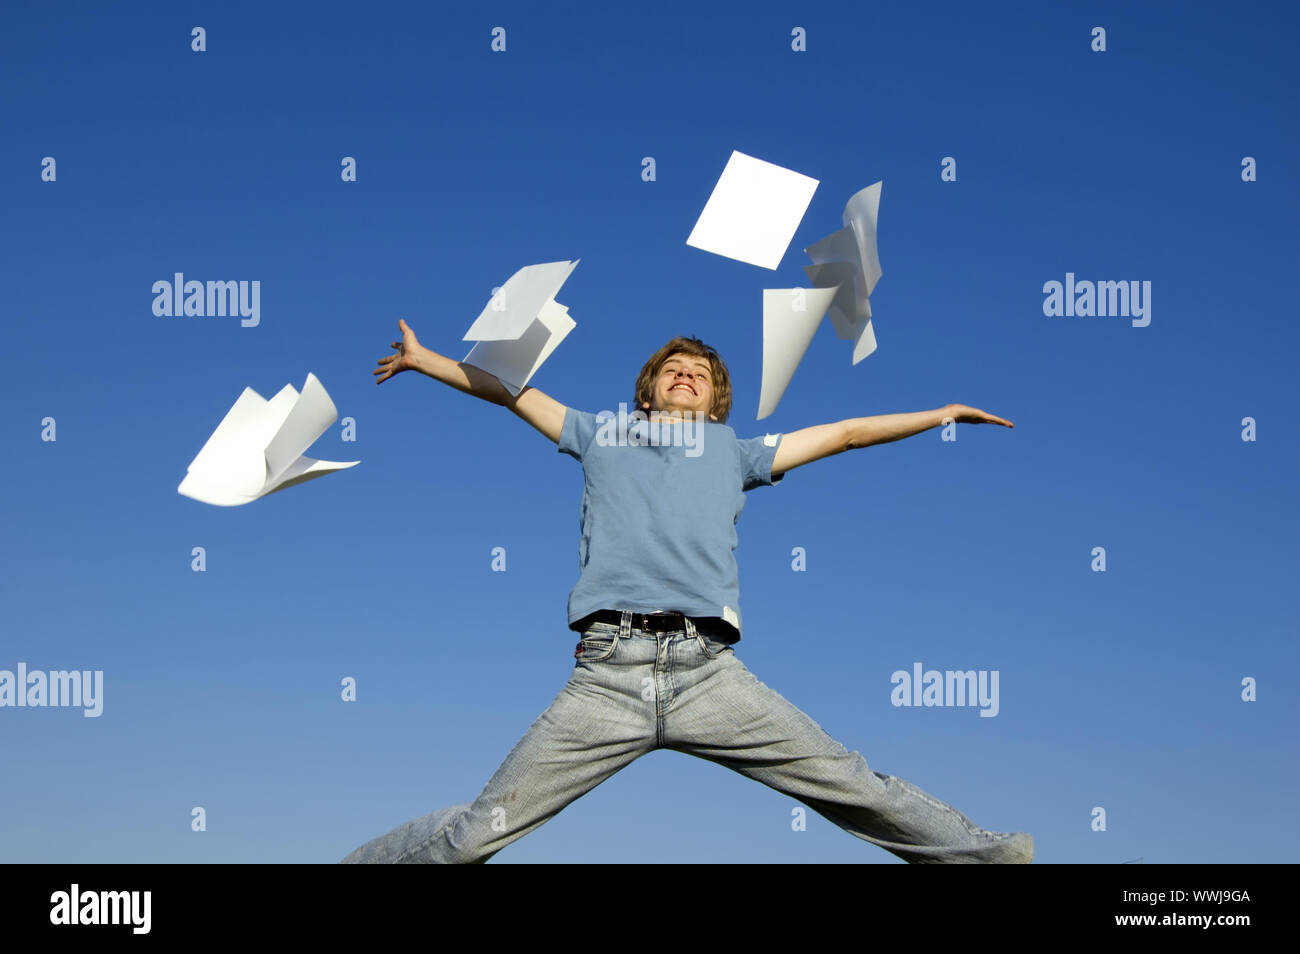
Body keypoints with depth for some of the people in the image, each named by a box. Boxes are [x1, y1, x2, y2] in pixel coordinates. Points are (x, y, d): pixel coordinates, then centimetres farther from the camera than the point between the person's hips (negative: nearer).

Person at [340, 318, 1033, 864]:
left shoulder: (735, 452, 26)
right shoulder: (601, 435, 25)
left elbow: (844, 433, 32)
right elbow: (506, 388, 34)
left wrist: (943, 413, 36)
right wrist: (423, 357, 39)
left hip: (710, 672, 1)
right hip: (606, 676, -1)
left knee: (853, 787, -4)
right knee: (480, 829, -5)